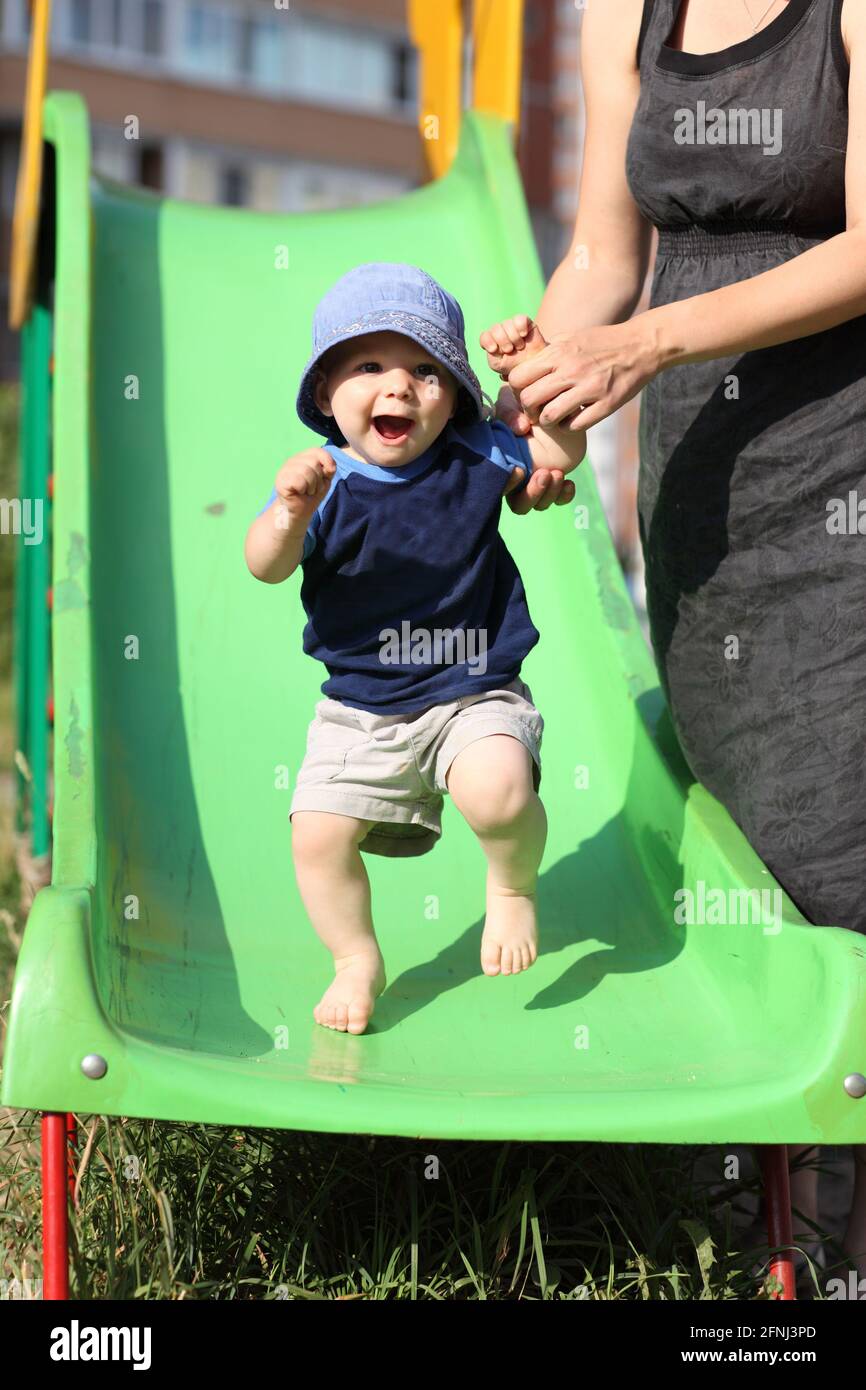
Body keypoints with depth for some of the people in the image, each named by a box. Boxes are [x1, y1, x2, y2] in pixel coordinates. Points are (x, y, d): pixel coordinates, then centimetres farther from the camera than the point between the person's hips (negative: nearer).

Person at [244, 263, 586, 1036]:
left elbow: (560, 452, -1)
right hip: (360, 707, 1)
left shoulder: (473, 458, -3)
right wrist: (289, 516, -42)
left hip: (475, 693, -1)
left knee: (497, 789, -30)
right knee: (319, 833, -7)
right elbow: (265, 568, -21)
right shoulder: (323, 479, -9)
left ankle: (514, 885, 5)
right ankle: (357, 963, 20)